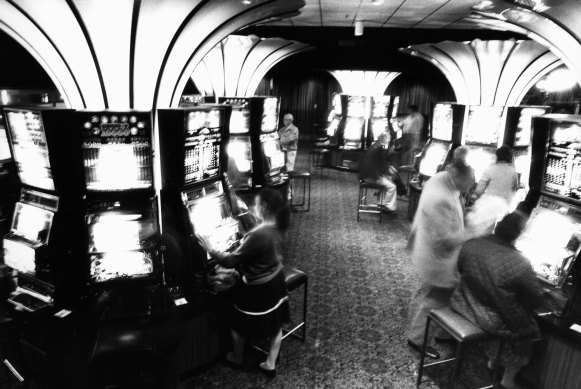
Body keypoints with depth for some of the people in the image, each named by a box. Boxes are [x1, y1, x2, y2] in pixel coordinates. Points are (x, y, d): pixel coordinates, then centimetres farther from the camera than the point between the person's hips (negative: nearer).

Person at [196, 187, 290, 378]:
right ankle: (270, 364, 35)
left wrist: (210, 249, -14)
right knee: (275, 324, 20)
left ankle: (237, 358, 42)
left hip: (258, 288, -8)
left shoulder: (258, 236, -34)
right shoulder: (275, 226, -7)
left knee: (239, 324, 18)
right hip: (276, 280, 8)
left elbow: (231, 261, -26)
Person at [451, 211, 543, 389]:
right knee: (527, 330, 25)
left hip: (465, 305, 5)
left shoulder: (471, 245, -13)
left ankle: (492, 359, 49)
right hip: (495, 320, -5)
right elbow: (535, 299, -13)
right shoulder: (520, 264, -27)